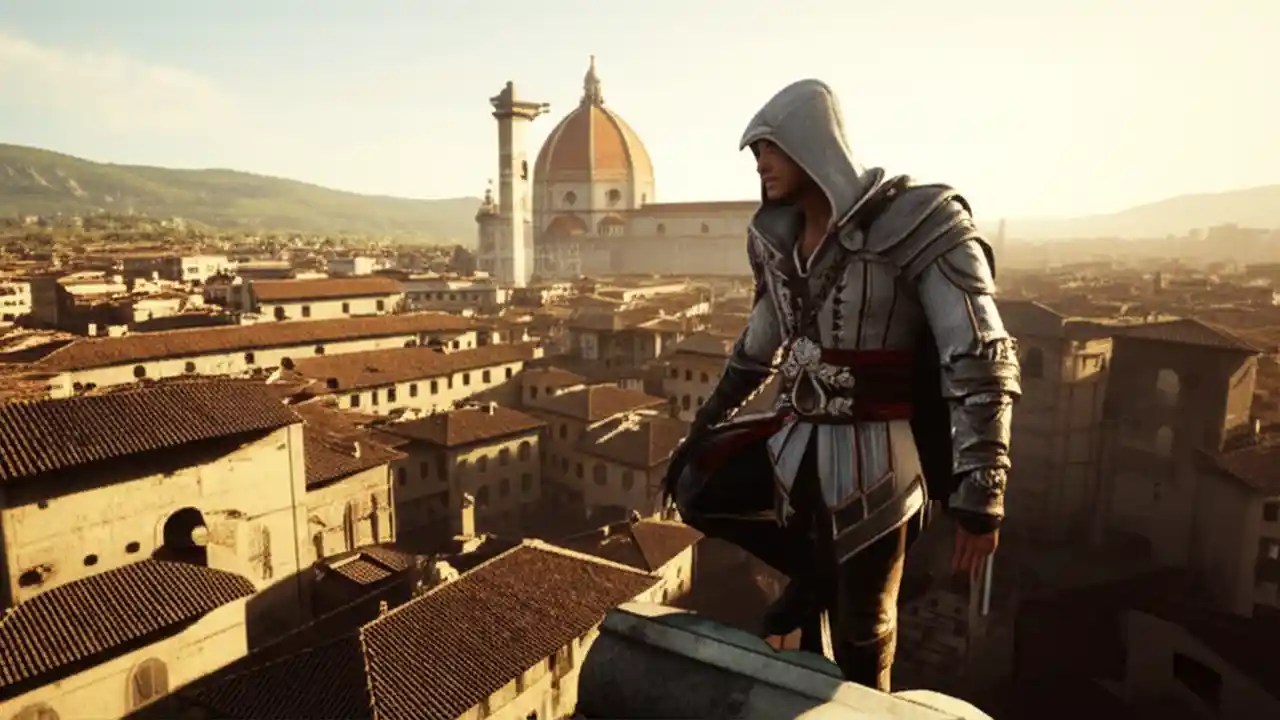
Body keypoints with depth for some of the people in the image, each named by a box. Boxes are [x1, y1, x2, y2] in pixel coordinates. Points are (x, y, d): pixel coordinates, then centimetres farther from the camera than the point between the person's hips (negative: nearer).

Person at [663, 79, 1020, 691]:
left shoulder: (919, 222, -18)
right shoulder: (777, 234, 3)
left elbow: (982, 363, -20)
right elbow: (761, 341, 17)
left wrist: (980, 498, -24)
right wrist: (705, 420, 21)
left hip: (871, 455, -6)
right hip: (797, 438, 6)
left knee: (861, 628, 10)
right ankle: (813, 570, 20)